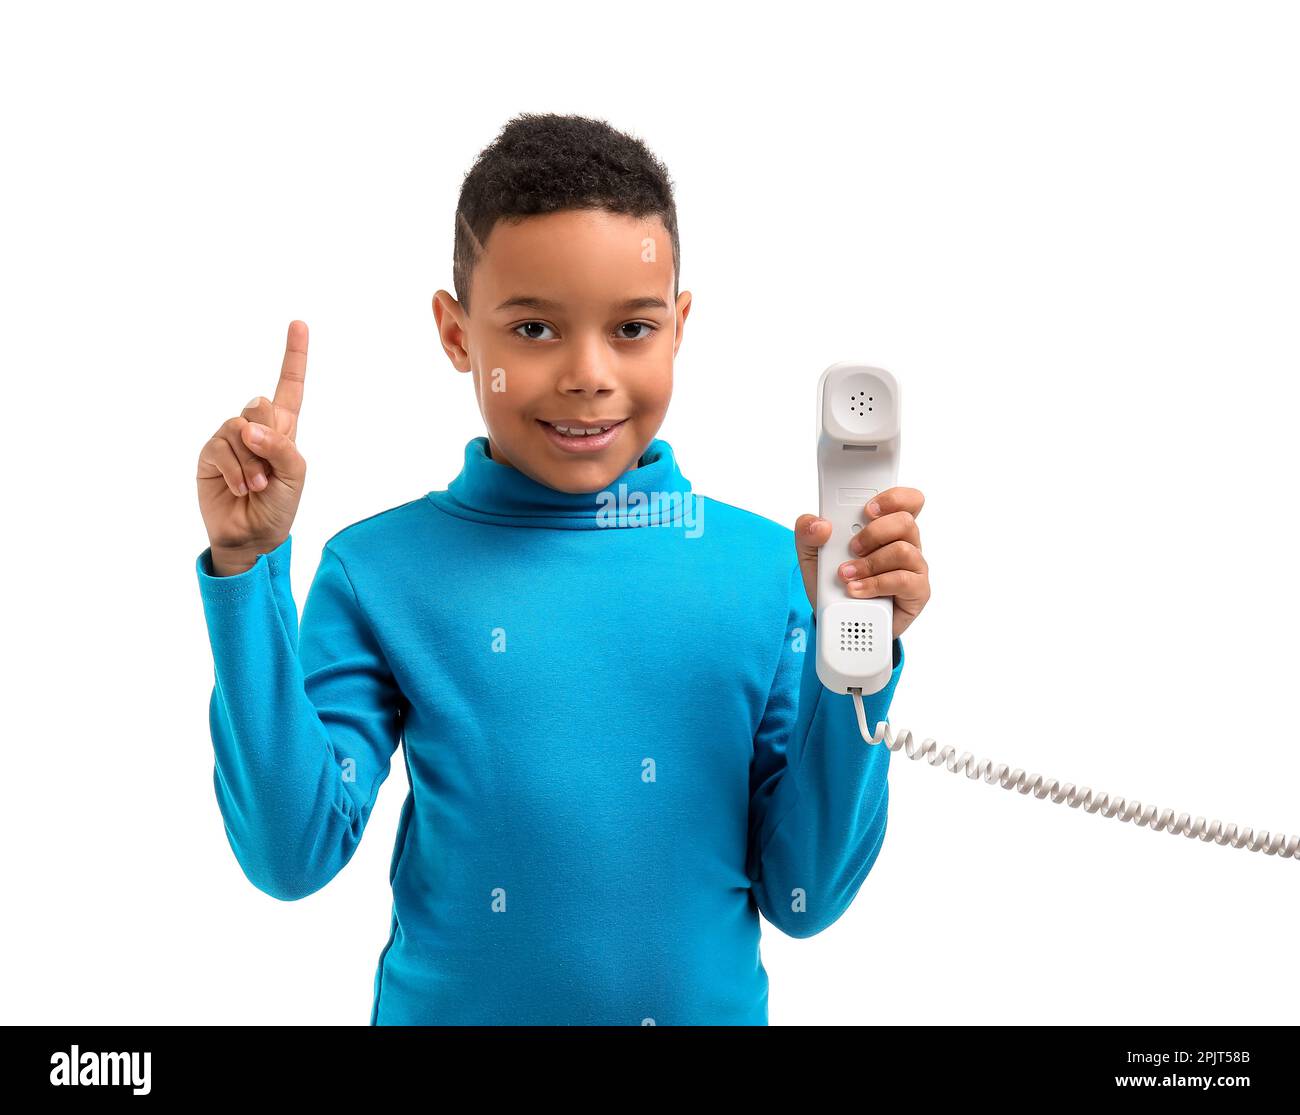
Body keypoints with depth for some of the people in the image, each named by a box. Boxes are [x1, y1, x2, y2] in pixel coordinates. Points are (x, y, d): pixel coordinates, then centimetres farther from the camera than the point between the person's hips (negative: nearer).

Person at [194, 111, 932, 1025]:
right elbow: (294, 858, -16)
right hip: (449, 1006, 0)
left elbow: (803, 899, -6)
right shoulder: (380, 572, -10)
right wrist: (248, 570, -20)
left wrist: (854, 651, -18)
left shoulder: (763, 566, -9)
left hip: (706, 1005, 1)